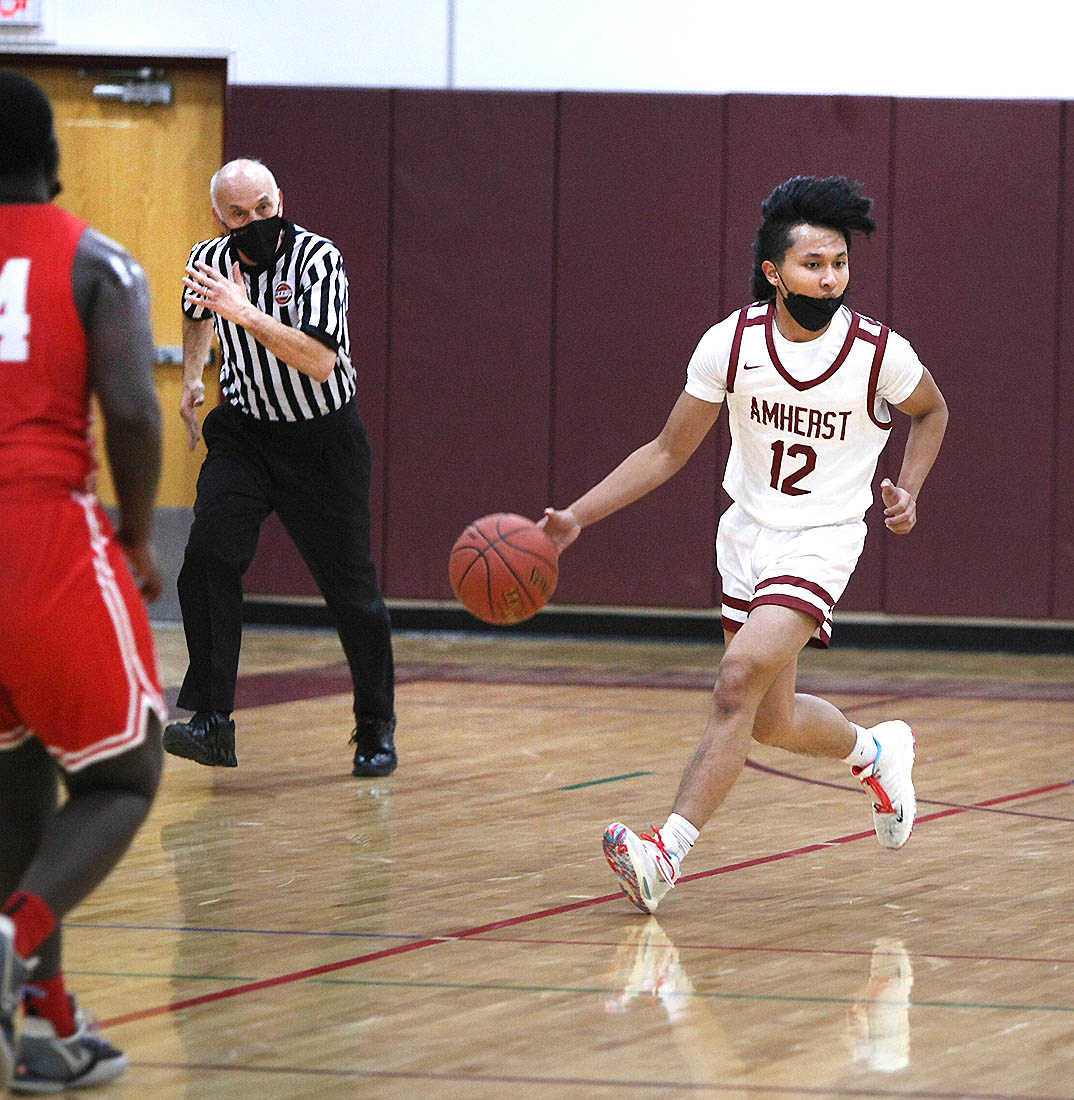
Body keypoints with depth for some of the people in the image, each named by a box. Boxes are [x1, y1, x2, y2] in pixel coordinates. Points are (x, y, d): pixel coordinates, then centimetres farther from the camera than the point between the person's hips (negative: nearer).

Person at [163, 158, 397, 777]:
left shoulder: (318, 259, -20)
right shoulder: (210, 260, -4)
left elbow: (320, 361, -33)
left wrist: (247, 313, -39)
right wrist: (193, 378, 19)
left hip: (323, 438, -3)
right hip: (244, 431, 3)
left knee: (351, 587, 2)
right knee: (209, 554, -20)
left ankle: (377, 729, 22)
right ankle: (211, 721, -22)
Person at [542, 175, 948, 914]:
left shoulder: (881, 354, -16)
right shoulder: (732, 343, -12)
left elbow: (931, 412, 8)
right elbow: (669, 452, -2)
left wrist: (908, 492, -7)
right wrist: (578, 517, -12)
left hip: (822, 541, -4)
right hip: (748, 533, 4)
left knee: (740, 680, -24)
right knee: (770, 721, 13)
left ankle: (669, 851, -25)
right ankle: (875, 753, 45)